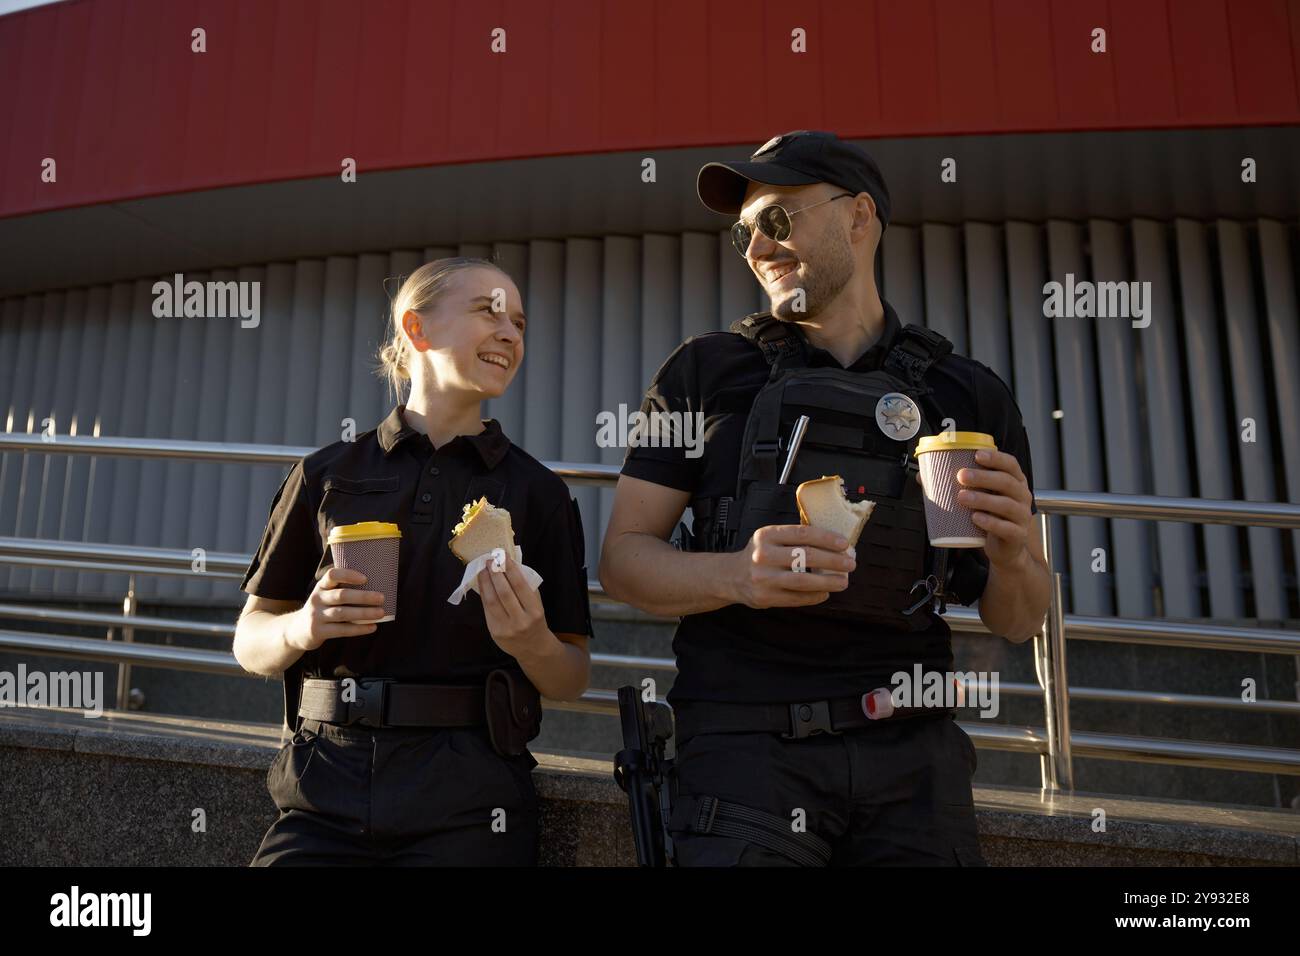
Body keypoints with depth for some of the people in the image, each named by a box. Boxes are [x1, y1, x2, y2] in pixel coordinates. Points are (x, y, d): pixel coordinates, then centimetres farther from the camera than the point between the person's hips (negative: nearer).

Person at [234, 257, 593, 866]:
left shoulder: (538, 491, 4)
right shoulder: (327, 474, 5)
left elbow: (571, 679, 6)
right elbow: (250, 642, 9)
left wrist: (531, 643, -16)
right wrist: (302, 629, -12)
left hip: (469, 801, 0)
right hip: (326, 790, 1)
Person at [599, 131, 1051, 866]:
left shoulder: (971, 396, 6)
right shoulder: (706, 373, 3)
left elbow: (1017, 624, 9)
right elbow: (622, 559, -1)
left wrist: (1013, 556, -15)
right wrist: (738, 574, -21)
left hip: (913, 752, 2)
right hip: (747, 744, -1)